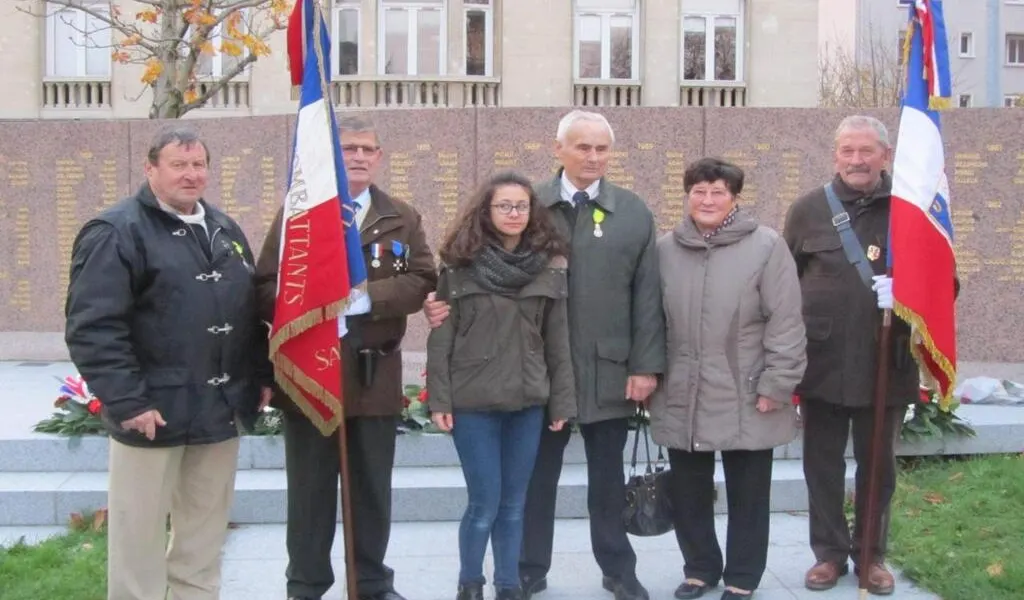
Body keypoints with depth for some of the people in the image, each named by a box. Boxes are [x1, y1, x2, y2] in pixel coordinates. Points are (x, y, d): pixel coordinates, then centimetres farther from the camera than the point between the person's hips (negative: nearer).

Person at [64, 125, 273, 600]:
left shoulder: (224, 230, 14)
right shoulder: (117, 231, -10)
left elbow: (251, 310, 20)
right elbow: (91, 326, -18)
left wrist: (261, 375, 14)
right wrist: (126, 401, -22)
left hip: (221, 410, 7)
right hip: (153, 412, -6)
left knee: (204, 535, 17)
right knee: (140, 537, 6)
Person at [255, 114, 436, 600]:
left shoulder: (403, 218, 9)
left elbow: (422, 281, -4)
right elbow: (266, 286, -4)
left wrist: (368, 296, -18)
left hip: (375, 374, 2)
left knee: (373, 489, 12)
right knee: (309, 488, 9)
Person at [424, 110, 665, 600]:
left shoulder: (634, 213, 3)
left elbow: (647, 296, 1)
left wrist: (646, 365, -4)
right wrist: (446, 303, -21)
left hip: (608, 371, 1)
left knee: (607, 480, 15)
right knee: (536, 476, 12)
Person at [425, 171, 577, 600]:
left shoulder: (550, 266, 4)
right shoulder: (460, 264, -3)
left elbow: (557, 339, 5)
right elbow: (441, 336, -3)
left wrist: (562, 401, 4)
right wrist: (439, 398, -7)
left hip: (528, 400, 2)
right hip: (473, 400, -2)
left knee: (513, 504, 10)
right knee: (485, 504, 0)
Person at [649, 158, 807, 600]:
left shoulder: (766, 246, -8)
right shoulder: (665, 249, 5)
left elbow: (785, 323, -9)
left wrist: (776, 384, -11)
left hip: (745, 398, -3)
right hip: (682, 397, 4)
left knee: (747, 493, 10)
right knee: (687, 491, 13)